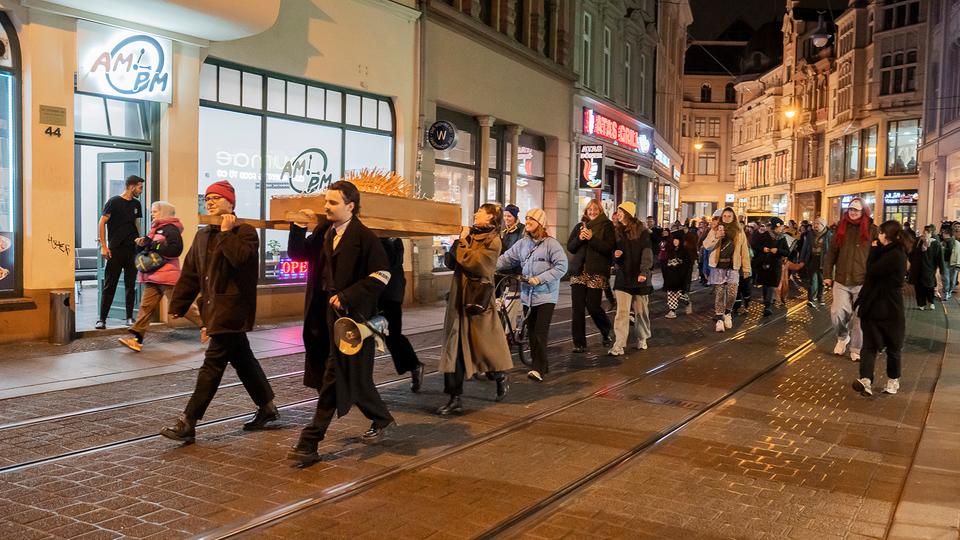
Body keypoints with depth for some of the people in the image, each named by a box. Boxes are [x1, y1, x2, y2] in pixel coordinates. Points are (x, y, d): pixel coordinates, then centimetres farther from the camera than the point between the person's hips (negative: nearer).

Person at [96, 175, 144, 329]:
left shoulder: (136, 204, 12)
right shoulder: (114, 201, -4)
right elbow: (102, 223, -6)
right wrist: (103, 246, -12)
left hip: (132, 249, 5)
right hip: (115, 250, -5)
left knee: (131, 285, 7)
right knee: (109, 286, -2)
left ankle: (130, 317, 14)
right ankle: (102, 319, 3)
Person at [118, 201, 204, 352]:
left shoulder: (170, 229, -10)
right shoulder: (155, 229, 21)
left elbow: (175, 249, -23)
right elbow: (149, 249, 27)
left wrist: (152, 244, -20)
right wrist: (143, 244, 4)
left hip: (167, 275, -9)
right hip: (153, 276, 9)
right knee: (146, 306, 3)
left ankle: (205, 326, 8)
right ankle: (137, 339, 1)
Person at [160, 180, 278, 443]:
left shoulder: (245, 232, -7)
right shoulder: (203, 235, 16)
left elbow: (240, 258, -27)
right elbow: (190, 273, 16)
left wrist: (227, 232, -16)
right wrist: (178, 305, 13)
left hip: (232, 309, -8)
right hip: (214, 309, 8)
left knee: (213, 364, -7)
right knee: (242, 360, 16)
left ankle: (187, 423, -5)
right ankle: (267, 407, 30)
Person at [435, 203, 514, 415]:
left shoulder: (492, 240, -7)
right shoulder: (471, 235, 12)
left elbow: (472, 262, -20)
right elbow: (450, 262, 8)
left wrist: (462, 242, -9)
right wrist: (459, 240, -5)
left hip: (478, 297, -6)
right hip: (459, 297, 6)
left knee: (483, 345, 7)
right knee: (454, 349, 1)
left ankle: (501, 378, 35)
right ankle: (455, 399, 5)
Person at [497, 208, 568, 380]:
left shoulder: (551, 243, -8)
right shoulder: (522, 243, 8)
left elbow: (562, 266, -13)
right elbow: (506, 259, 5)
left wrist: (540, 279, -18)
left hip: (545, 295, -6)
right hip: (527, 295, 6)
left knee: (540, 333, -11)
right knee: (531, 333, 10)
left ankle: (538, 369, -10)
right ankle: (541, 365, 22)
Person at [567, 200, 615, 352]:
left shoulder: (607, 226, 3)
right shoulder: (579, 226, 15)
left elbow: (608, 247, -10)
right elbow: (570, 247, 9)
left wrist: (591, 238, -18)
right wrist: (579, 238, -9)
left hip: (596, 272, -4)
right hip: (578, 271, 4)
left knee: (593, 306, -5)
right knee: (577, 308, 0)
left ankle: (607, 332, 24)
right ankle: (579, 343, 8)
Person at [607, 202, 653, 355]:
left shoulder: (641, 231, -4)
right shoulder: (616, 231, 10)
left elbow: (647, 252, -12)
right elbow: (612, 251, 19)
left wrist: (644, 272, -24)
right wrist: (615, 254, -5)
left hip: (639, 278, -2)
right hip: (622, 276, 2)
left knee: (641, 311, 11)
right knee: (622, 311, -6)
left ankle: (642, 339, 30)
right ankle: (619, 345, -9)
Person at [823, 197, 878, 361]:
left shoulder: (872, 230, -3)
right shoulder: (841, 228, 5)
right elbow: (831, 253, 8)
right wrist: (827, 275, 4)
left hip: (863, 282, -2)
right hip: (841, 281, 2)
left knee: (859, 317, 4)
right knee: (837, 312, -8)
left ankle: (856, 349, 20)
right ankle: (842, 337, 22)